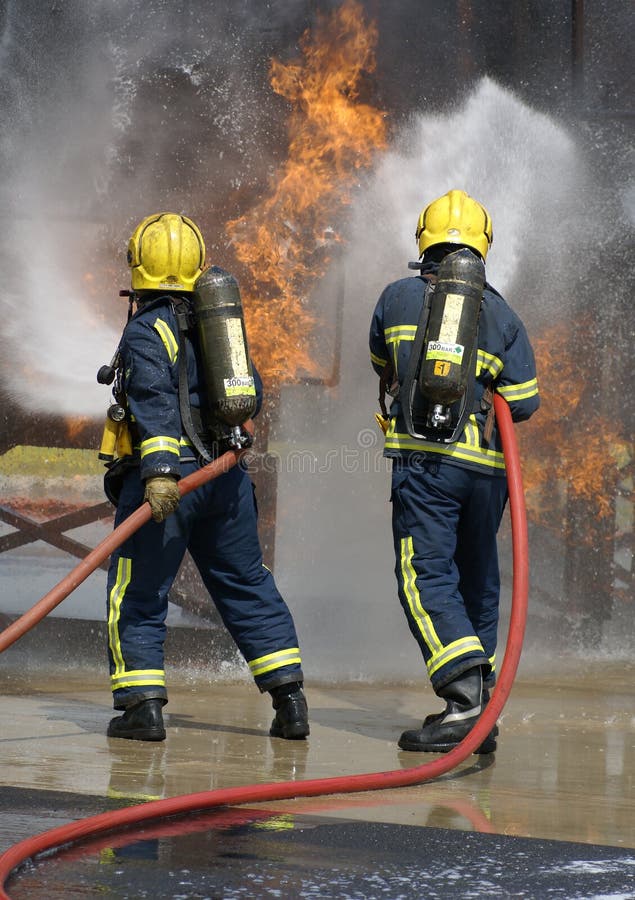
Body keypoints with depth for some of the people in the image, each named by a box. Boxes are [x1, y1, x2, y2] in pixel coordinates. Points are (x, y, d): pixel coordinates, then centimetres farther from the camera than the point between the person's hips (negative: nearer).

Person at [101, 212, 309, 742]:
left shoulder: (146, 330, -8)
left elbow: (155, 403, -22)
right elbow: (252, 394, 18)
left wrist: (159, 469, -31)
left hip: (167, 478, -6)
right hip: (226, 475, 6)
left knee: (137, 594, 2)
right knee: (248, 586, 15)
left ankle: (142, 703, -5)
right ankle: (290, 698, 14)